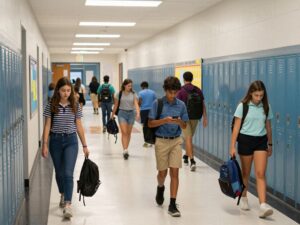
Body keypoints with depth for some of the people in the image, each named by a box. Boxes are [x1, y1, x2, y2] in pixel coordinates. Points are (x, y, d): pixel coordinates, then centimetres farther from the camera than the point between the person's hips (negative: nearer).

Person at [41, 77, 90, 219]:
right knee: (59, 172, 15)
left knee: (68, 173, -12)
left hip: (71, 141, -1)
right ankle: (63, 195, 39)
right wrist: (45, 144, -8)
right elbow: (47, 126, -2)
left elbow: (79, 126, 4)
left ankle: (67, 205, -16)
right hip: (55, 141, 1)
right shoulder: (51, 106, -3)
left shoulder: (75, 106, -1)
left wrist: (85, 146, 4)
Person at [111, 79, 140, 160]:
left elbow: (136, 104, -10)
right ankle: (125, 150, -20)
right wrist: (113, 115, 11)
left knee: (128, 133, 10)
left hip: (131, 113, 2)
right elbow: (116, 105, 7)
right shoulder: (120, 94, -1)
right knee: (124, 132, -12)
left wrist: (138, 113, -26)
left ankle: (126, 149, 24)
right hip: (122, 113, -2)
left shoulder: (133, 94, 1)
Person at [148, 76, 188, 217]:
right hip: (161, 141, -1)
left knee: (175, 172, -3)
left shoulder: (181, 105, 2)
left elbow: (184, 126, 8)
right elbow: (150, 123, -5)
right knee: (162, 172, 8)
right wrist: (165, 120, -20)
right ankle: (160, 188, 43)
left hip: (176, 141, 2)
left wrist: (179, 122, -15)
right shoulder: (157, 103, -5)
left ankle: (172, 205, 1)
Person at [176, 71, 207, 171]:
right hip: (195, 117, 4)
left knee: (188, 138, -4)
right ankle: (186, 156, 36)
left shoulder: (181, 90, -7)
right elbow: (203, 105, 3)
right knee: (189, 137, 20)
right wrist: (205, 117, 7)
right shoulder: (198, 90, 4)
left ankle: (192, 160, -15)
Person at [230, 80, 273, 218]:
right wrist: (232, 146, -9)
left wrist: (270, 144, 16)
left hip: (261, 141, 2)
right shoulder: (243, 106, -6)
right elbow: (236, 127, -6)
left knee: (260, 174, -7)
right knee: (245, 173, 12)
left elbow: (268, 127, 12)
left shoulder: (266, 107, 3)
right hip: (245, 140, -2)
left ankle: (263, 206, -14)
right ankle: (243, 198, 32)